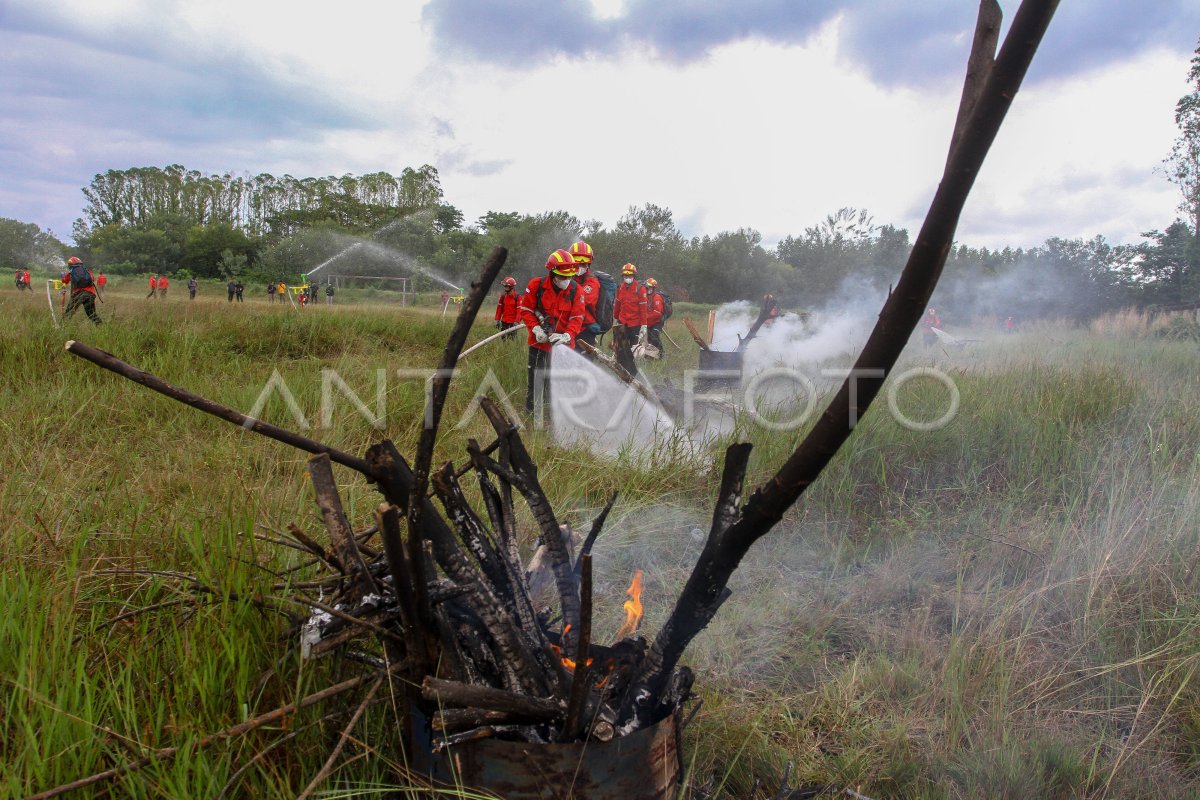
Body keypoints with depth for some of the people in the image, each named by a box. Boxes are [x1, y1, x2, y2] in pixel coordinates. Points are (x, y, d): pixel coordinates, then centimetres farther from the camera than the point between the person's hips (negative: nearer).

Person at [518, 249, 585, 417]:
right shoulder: (537, 285, -9)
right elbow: (524, 309, -2)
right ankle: (532, 412, 15)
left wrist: (567, 336, -22)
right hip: (540, 340, -1)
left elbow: (577, 318, -6)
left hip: (563, 341, 1)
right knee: (536, 377, 3)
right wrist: (535, 328, -15)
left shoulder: (575, 290, -5)